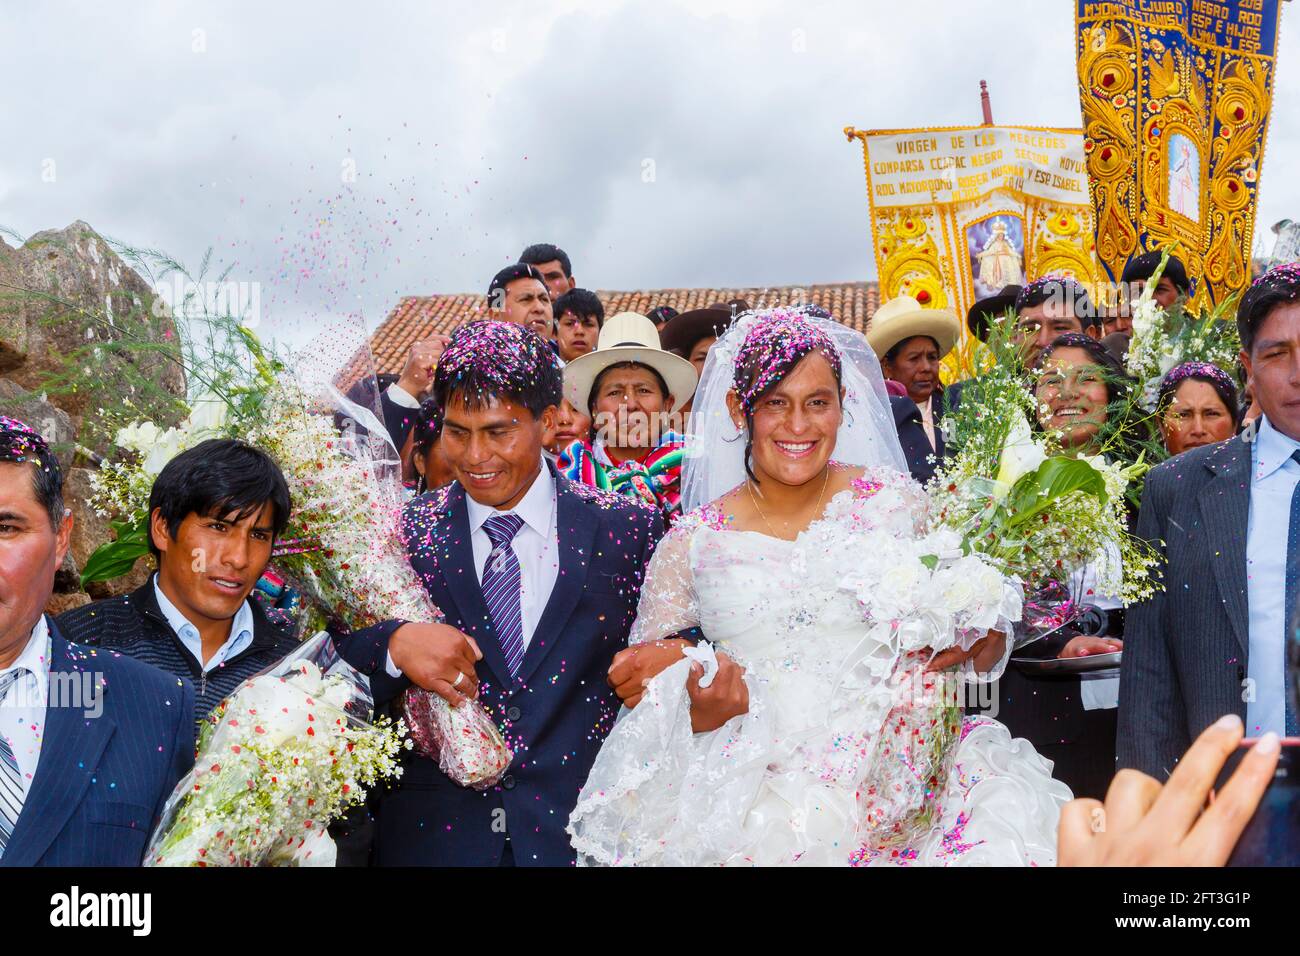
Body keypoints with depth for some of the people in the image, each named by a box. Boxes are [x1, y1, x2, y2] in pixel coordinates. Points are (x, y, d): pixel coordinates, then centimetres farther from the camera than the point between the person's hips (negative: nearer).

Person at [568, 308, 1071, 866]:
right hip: (764, 791, -1)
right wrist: (699, 712, -12)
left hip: (901, 773, 1)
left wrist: (973, 640, -9)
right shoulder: (691, 546, 2)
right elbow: (640, 684, 7)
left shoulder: (896, 501, 4)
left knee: (1011, 804, -22)